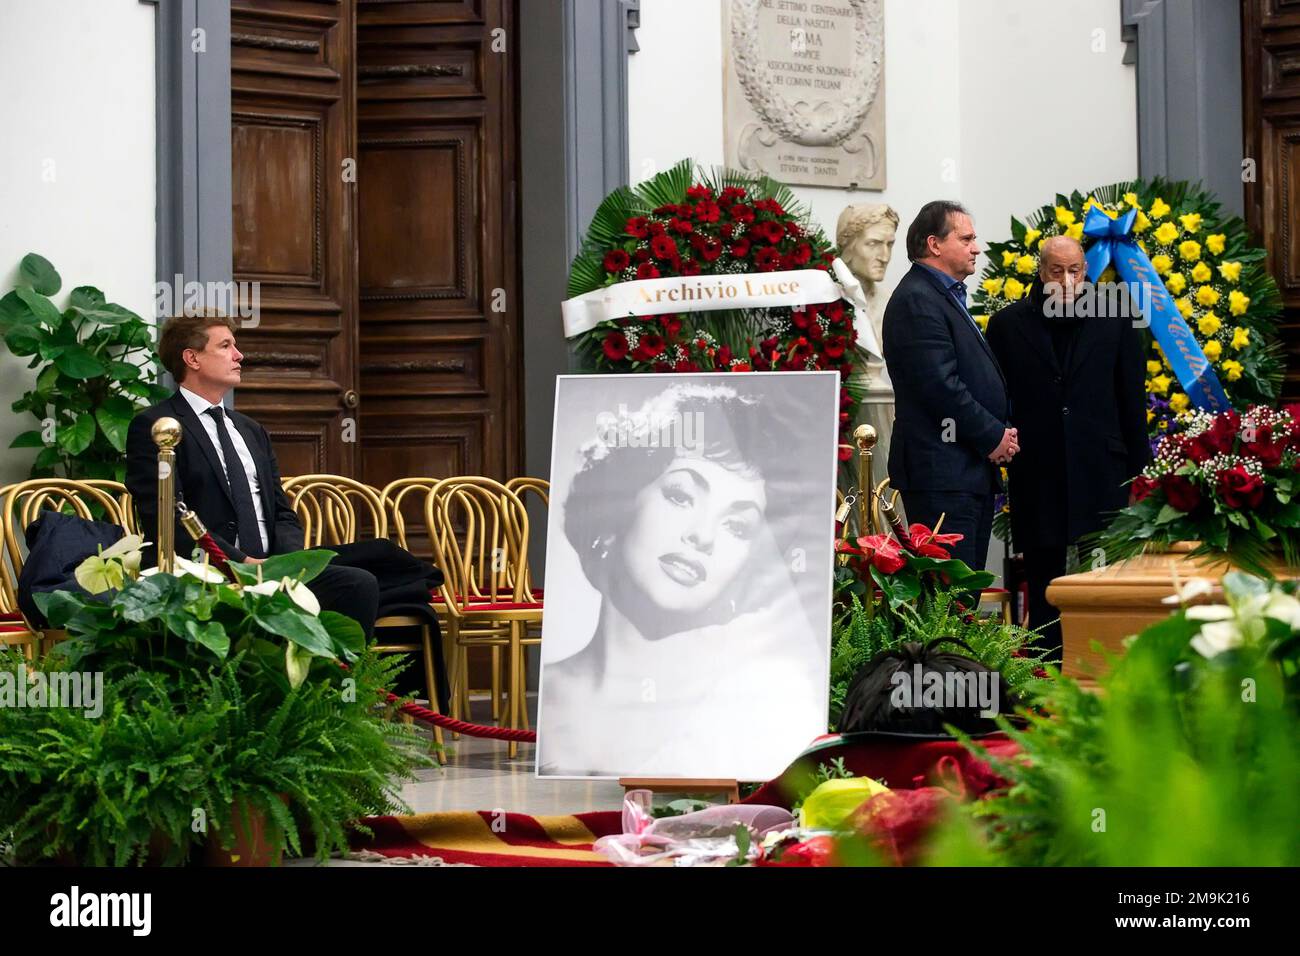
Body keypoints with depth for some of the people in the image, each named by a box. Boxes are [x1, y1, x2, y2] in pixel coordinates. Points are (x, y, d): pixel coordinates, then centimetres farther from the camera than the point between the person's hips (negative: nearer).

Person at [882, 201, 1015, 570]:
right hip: (942, 473, -11)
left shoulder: (948, 297, 21)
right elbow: (940, 384, -19)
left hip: (972, 471, 11)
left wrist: (1001, 432, 9)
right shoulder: (916, 300, -12)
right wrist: (993, 436, -12)